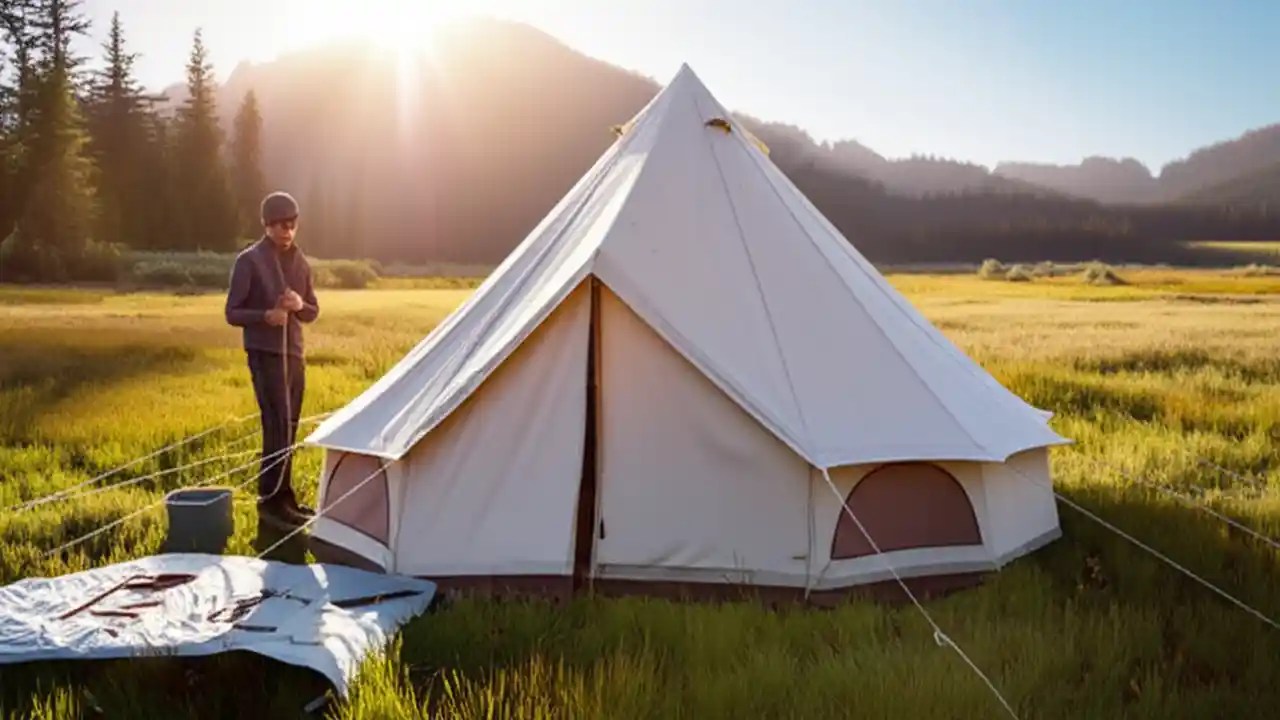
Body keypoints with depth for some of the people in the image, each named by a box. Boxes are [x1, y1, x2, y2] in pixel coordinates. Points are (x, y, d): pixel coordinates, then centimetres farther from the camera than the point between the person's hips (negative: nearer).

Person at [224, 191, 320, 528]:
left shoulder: (300, 262, 11)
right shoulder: (249, 261, -7)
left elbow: (313, 312, 14)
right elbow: (232, 313, -7)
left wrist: (300, 306, -9)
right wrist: (266, 315, -24)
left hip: (294, 353, 7)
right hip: (265, 354, -7)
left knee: (289, 429, 10)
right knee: (278, 426, -13)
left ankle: (283, 498, 17)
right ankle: (272, 500, -8)